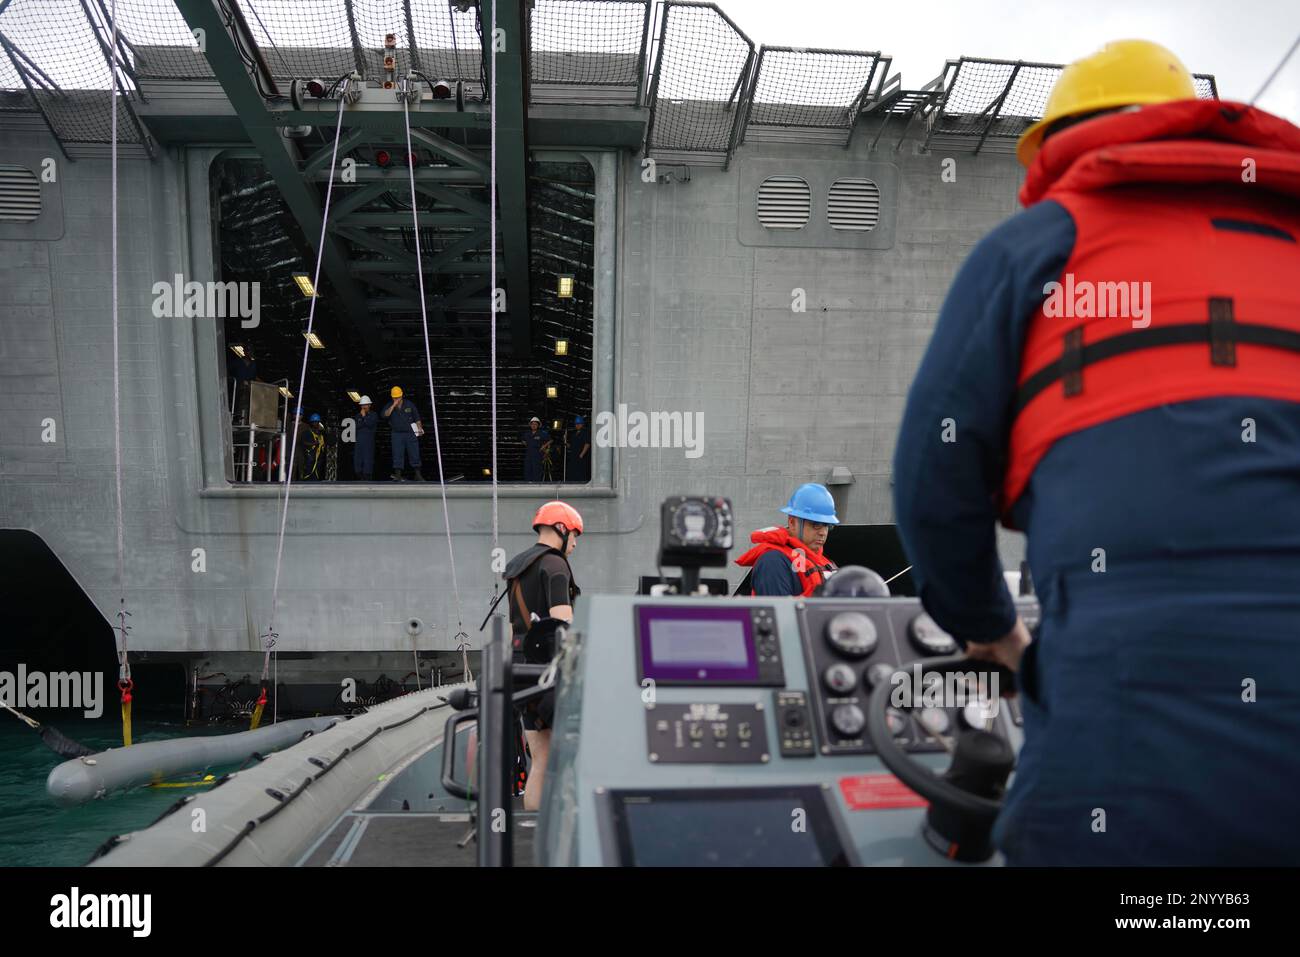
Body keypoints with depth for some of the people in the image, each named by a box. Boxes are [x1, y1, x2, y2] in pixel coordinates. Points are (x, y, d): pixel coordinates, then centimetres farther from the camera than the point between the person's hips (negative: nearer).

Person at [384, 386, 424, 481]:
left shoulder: (409, 404, 2)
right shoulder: (389, 406, 4)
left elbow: (417, 418, 5)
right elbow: (385, 415, -15)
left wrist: (419, 428, -7)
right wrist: (393, 405, -20)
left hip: (410, 433, 0)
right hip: (397, 434, 1)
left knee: (414, 454, 0)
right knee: (397, 455, -2)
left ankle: (418, 475, 6)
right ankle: (397, 475, 1)